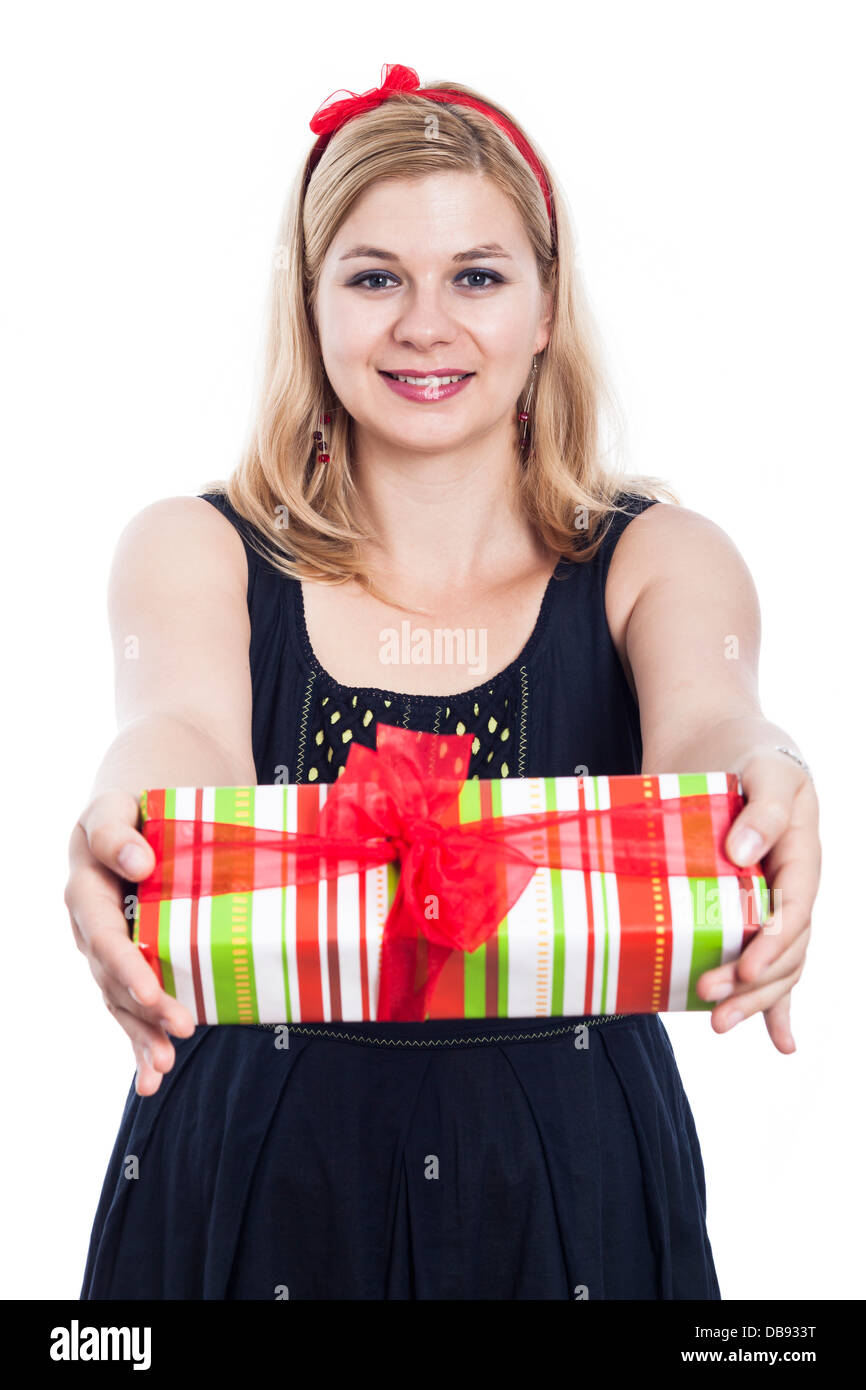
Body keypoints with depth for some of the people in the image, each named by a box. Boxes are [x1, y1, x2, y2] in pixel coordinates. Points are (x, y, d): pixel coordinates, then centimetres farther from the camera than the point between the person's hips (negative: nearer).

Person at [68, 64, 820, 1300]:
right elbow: (188, 725, -22)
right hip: (253, 1182, 0)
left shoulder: (658, 558, -1)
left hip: (570, 1190, 1)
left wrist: (760, 778, -46)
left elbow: (701, 717, -22)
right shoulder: (194, 551, -2)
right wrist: (130, 813, -46)